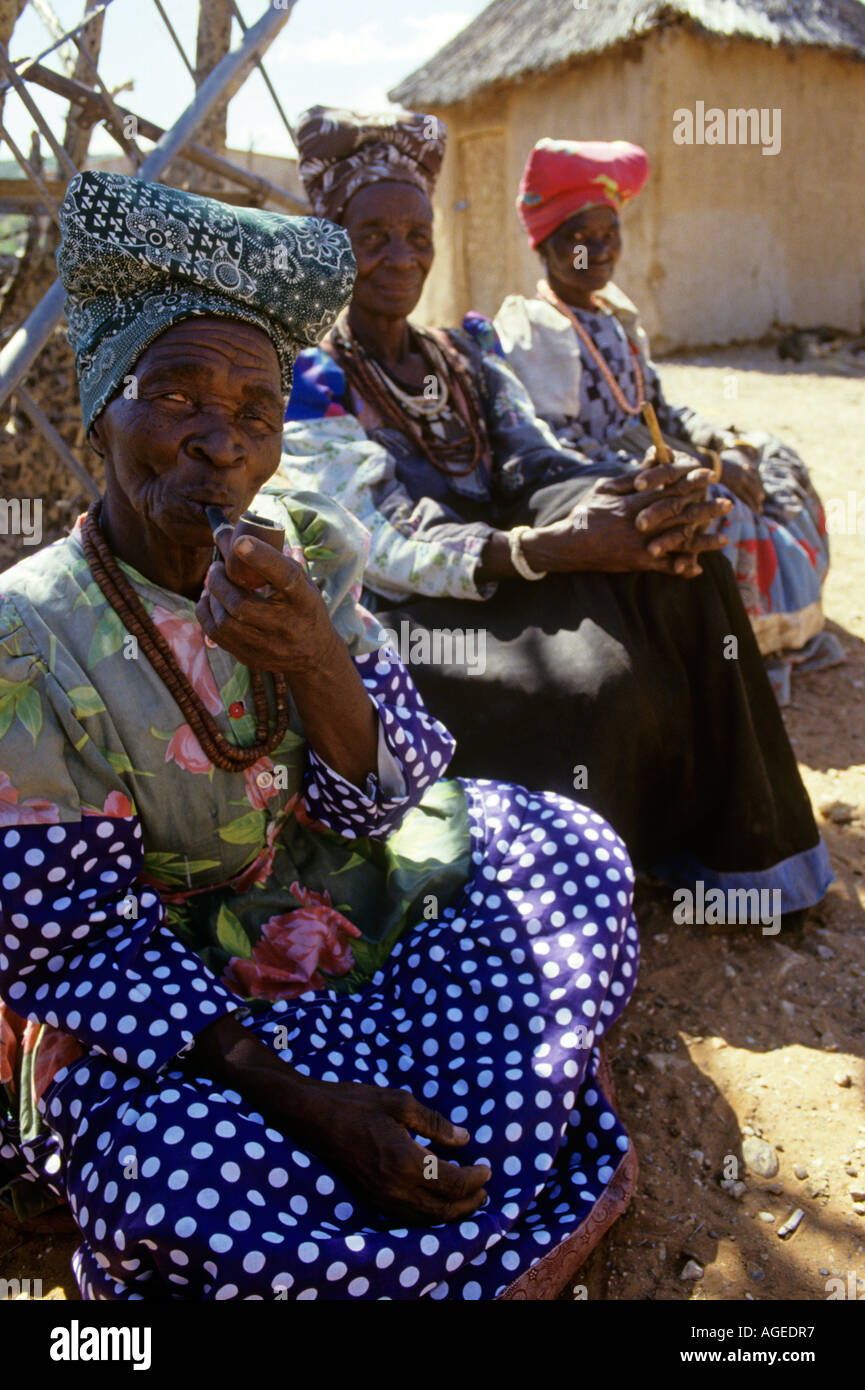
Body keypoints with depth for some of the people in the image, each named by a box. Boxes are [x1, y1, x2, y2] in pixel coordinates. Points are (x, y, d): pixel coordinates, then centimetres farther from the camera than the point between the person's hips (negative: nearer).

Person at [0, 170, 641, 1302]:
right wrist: (290, 1096, -26)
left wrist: (317, 661, -29)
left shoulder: (306, 552, -6)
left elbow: (387, 800, -7)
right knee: (215, 1213, -29)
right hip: (155, 990, -4)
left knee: (567, 848, -7)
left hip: (338, 898, 5)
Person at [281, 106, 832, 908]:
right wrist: (553, 547, -34)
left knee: (688, 578, -18)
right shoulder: (312, 384, -4)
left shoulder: (467, 362, 17)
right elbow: (390, 542, -18)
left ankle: (727, 846, -10)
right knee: (597, 678, -30)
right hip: (406, 615, -6)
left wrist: (649, 508, -23)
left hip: (506, 586, 6)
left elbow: (536, 467, 1)